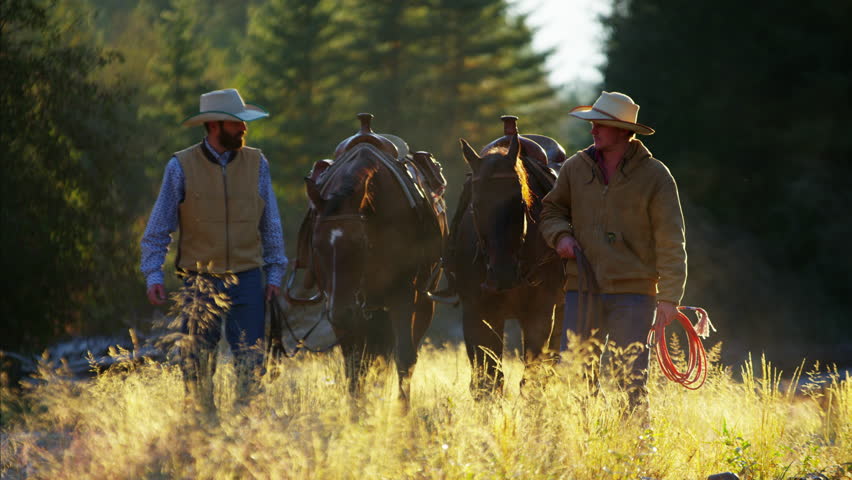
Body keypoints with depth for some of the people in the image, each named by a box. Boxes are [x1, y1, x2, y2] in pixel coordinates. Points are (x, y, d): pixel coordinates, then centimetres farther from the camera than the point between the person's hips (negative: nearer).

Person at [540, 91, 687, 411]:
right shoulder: (575, 168, 7)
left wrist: (669, 297, -9)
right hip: (582, 289, 3)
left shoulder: (654, 175, -3)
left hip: (633, 292, -3)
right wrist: (560, 235, -1)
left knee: (630, 379, -1)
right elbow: (552, 210, 22)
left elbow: (671, 242, -3)